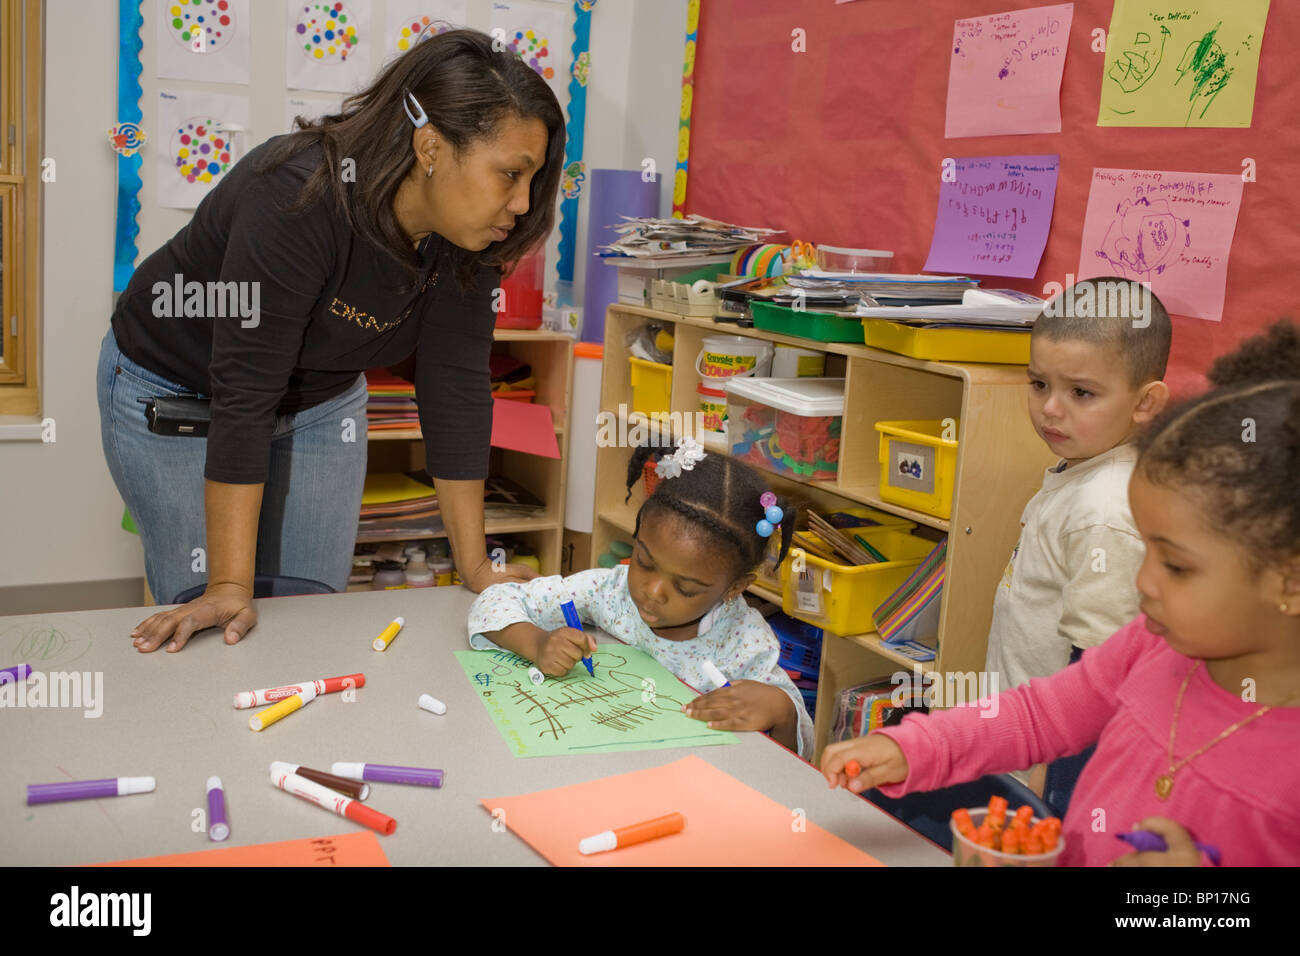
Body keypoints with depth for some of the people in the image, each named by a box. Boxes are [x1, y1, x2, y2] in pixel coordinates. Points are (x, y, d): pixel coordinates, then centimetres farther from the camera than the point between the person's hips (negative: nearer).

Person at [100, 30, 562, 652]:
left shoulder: (468, 236, -17)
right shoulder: (298, 200, -36)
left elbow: (455, 389, -13)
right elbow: (243, 397, -36)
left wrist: (473, 564, -14)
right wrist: (230, 587, -35)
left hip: (319, 398, 5)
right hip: (176, 395, -5)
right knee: (213, 631, -3)